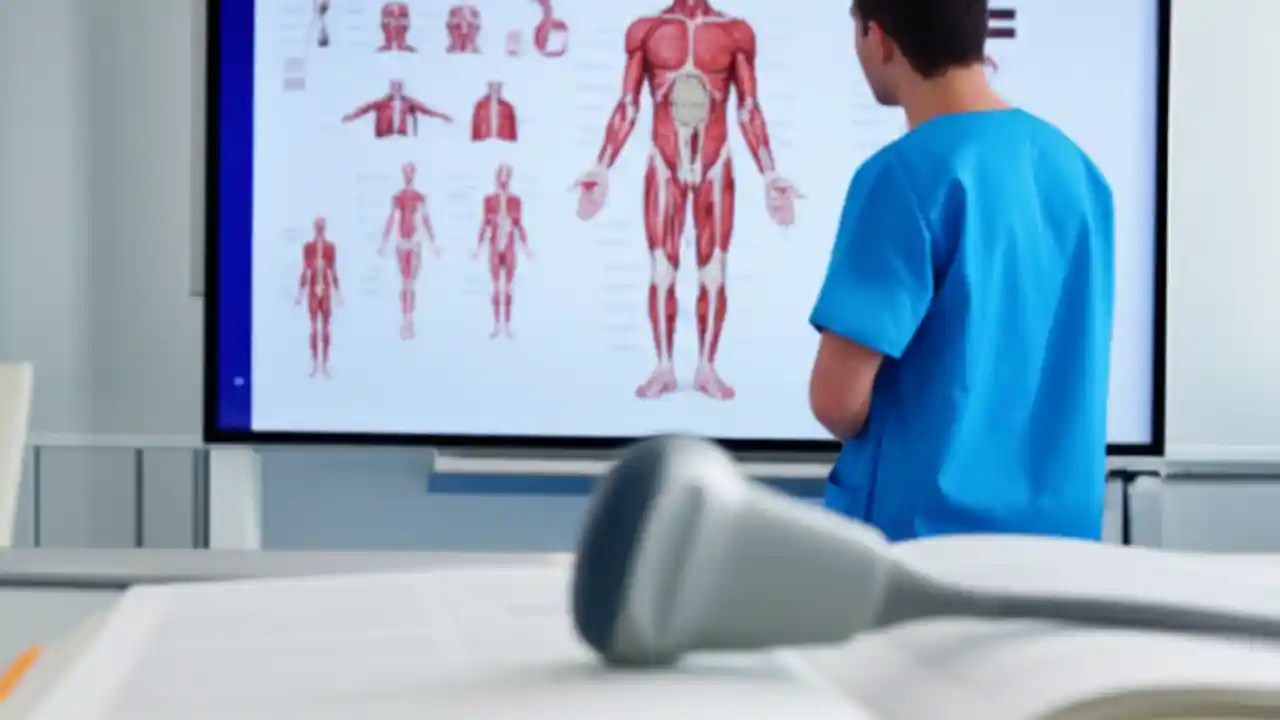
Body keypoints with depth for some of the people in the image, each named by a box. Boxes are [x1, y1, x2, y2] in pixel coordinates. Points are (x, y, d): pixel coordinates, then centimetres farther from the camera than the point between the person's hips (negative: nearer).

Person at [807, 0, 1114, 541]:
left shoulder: (906, 175, -16)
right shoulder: (1074, 166, 6)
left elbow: (837, 397, -17)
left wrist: (879, 440, 4)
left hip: (921, 532, -6)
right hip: (1055, 531, 6)